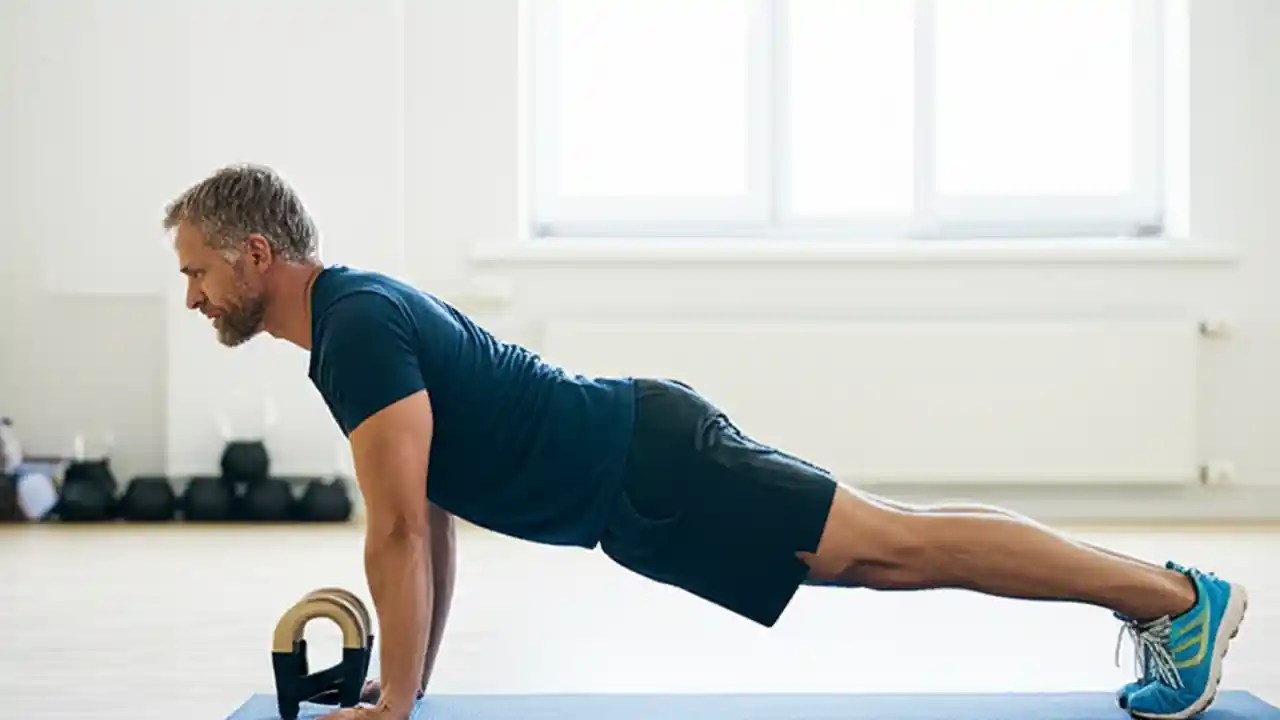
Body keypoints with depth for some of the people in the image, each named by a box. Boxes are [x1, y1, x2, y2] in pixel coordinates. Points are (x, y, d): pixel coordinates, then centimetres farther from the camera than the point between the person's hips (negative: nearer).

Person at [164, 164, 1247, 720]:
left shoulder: (358, 328, -17)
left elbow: (399, 532, -20)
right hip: (638, 472, 9)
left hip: (652, 469, -9)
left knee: (893, 544, -8)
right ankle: (1156, 593, 19)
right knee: (885, 543, 11)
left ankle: (1177, 595, -1)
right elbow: (432, 517, 22)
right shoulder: (360, 313, 15)